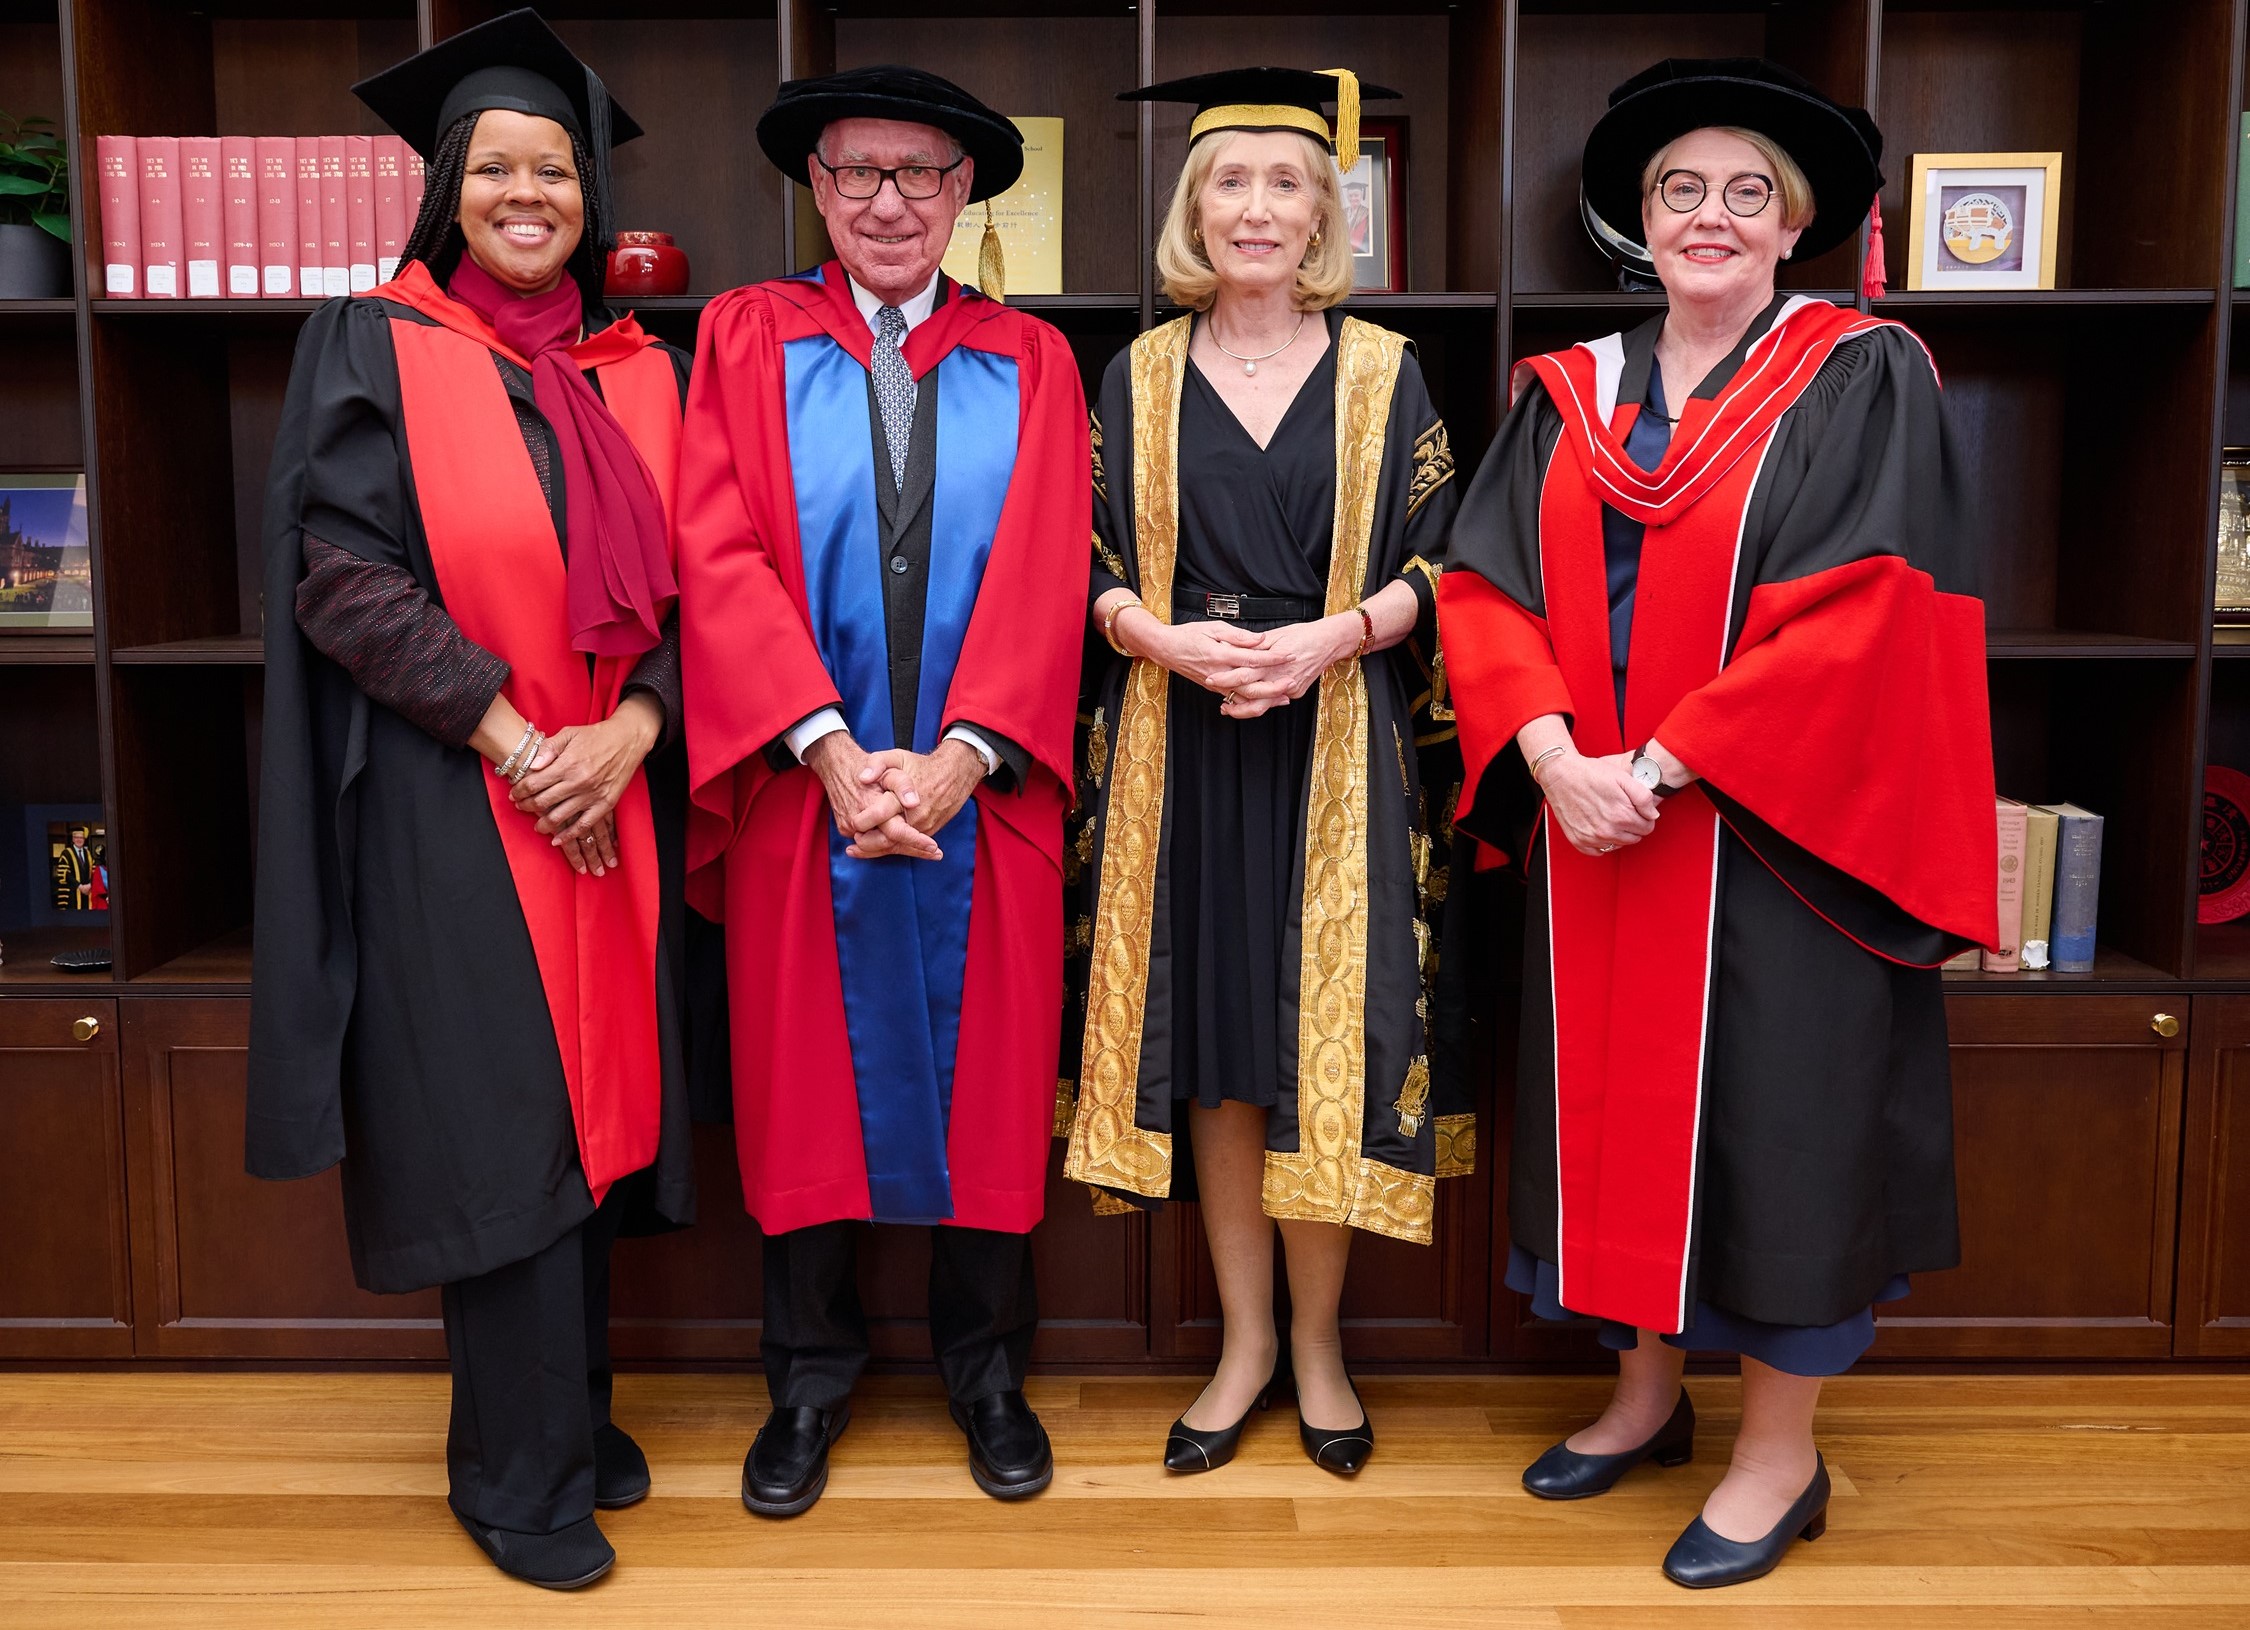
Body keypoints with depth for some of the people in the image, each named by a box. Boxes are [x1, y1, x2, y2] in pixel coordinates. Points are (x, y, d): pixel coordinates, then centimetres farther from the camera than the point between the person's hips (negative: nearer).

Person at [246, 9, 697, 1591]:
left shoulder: (641, 372, 11)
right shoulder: (378, 347, -1)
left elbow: (678, 587, 8)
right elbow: (343, 580, -9)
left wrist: (628, 731, -9)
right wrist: (511, 736, -14)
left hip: (613, 797, 4)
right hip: (453, 803, -4)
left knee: (596, 1098, 9)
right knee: (496, 1121, -1)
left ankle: (575, 1412, 26)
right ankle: (521, 1474, 15)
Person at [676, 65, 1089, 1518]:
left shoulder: (1029, 361, 9)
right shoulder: (747, 338, 6)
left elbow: (1045, 576, -3)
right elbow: (722, 556, -6)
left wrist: (954, 757, -16)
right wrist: (833, 750, -17)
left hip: (984, 792, 1)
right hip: (799, 784, 0)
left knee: (986, 1073, 8)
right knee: (808, 1077, 8)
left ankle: (987, 1368, 26)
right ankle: (811, 1377, 25)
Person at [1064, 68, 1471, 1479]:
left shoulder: (1382, 373, 5)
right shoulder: (1142, 375, 9)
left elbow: (1433, 568, 3)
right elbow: (1091, 567, 7)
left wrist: (1333, 636, -15)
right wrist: (1163, 637, -13)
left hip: (1336, 746, -1)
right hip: (1181, 750, 1)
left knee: (1324, 1042, 1)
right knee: (1212, 1040, 5)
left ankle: (1316, 1339, 18)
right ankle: (1246, 1340, 20)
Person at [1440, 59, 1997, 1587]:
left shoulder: (1863, 378, -3)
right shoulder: (1568, 394, 9)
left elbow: (1866, 614, -14)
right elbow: (1485, 587, 2)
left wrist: (1667, 765, -19)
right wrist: (1551, 754, -15)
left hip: (1772, 833, -4)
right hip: (1594, 831, 4)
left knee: (1773, 1115, 3)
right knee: (1620, 1107, 12)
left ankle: (1782, 1450, 21)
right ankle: (1647, 1390, 31)